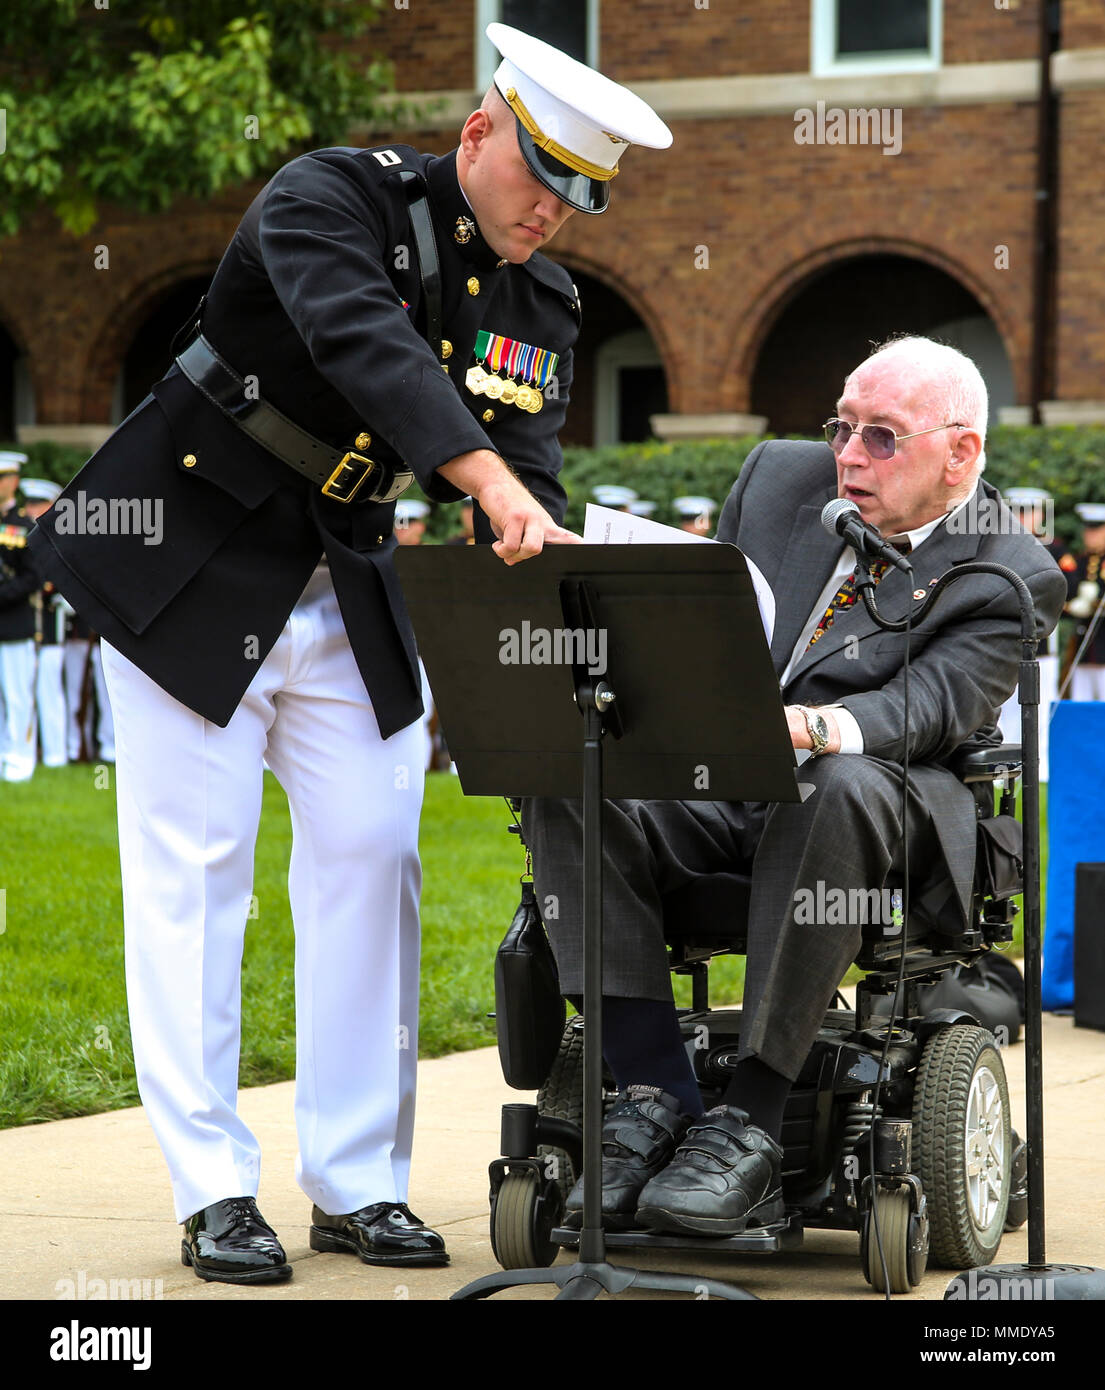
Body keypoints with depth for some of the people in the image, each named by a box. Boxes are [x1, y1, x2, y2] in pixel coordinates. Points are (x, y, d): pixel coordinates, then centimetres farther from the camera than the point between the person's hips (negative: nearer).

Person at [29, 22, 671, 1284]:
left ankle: (357, 1185, 10)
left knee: (370, 860, 2)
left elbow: (530, 487, -2)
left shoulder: (541, 306, 3)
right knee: (192, 871, -4)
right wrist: (489, 479, -49)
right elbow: (363, 341, -35)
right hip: (190, 569, -6)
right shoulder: (330, 198, -16)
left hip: (349, 598, 6)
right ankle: (214, 1193, 0)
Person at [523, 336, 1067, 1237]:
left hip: (878, 800, -4)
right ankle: (656, 1099, -30)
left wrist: (809, 728, -38)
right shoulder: (781, 478, 14)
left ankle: (750, 1121, -37)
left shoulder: (1011, 578, -2)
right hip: (711, 789, 5)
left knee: (840, 789, -40)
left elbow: (926, 707, -17)